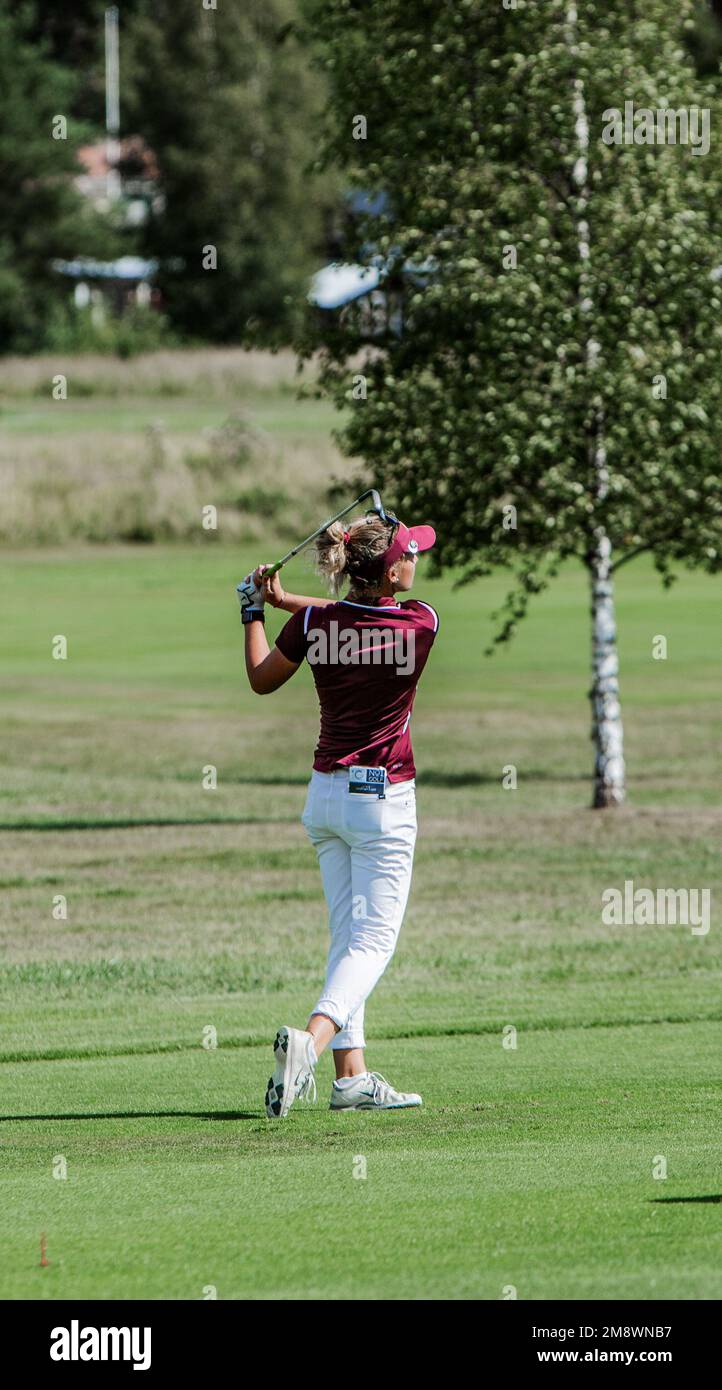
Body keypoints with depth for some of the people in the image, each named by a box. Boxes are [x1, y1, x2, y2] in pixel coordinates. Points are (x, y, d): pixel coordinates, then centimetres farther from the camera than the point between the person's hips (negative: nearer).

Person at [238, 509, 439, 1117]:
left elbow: (262, 679, 9)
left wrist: (254, 610, 22)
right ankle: (310, 1040, -28)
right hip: (383, 800, -5)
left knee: (349, 935, 12)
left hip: (325, 794, 5)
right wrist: (285, 601, 8)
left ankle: (351, 1074, 9)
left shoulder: (314, 623, -6)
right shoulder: (421, 623, -13)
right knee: (374, 939, -4)